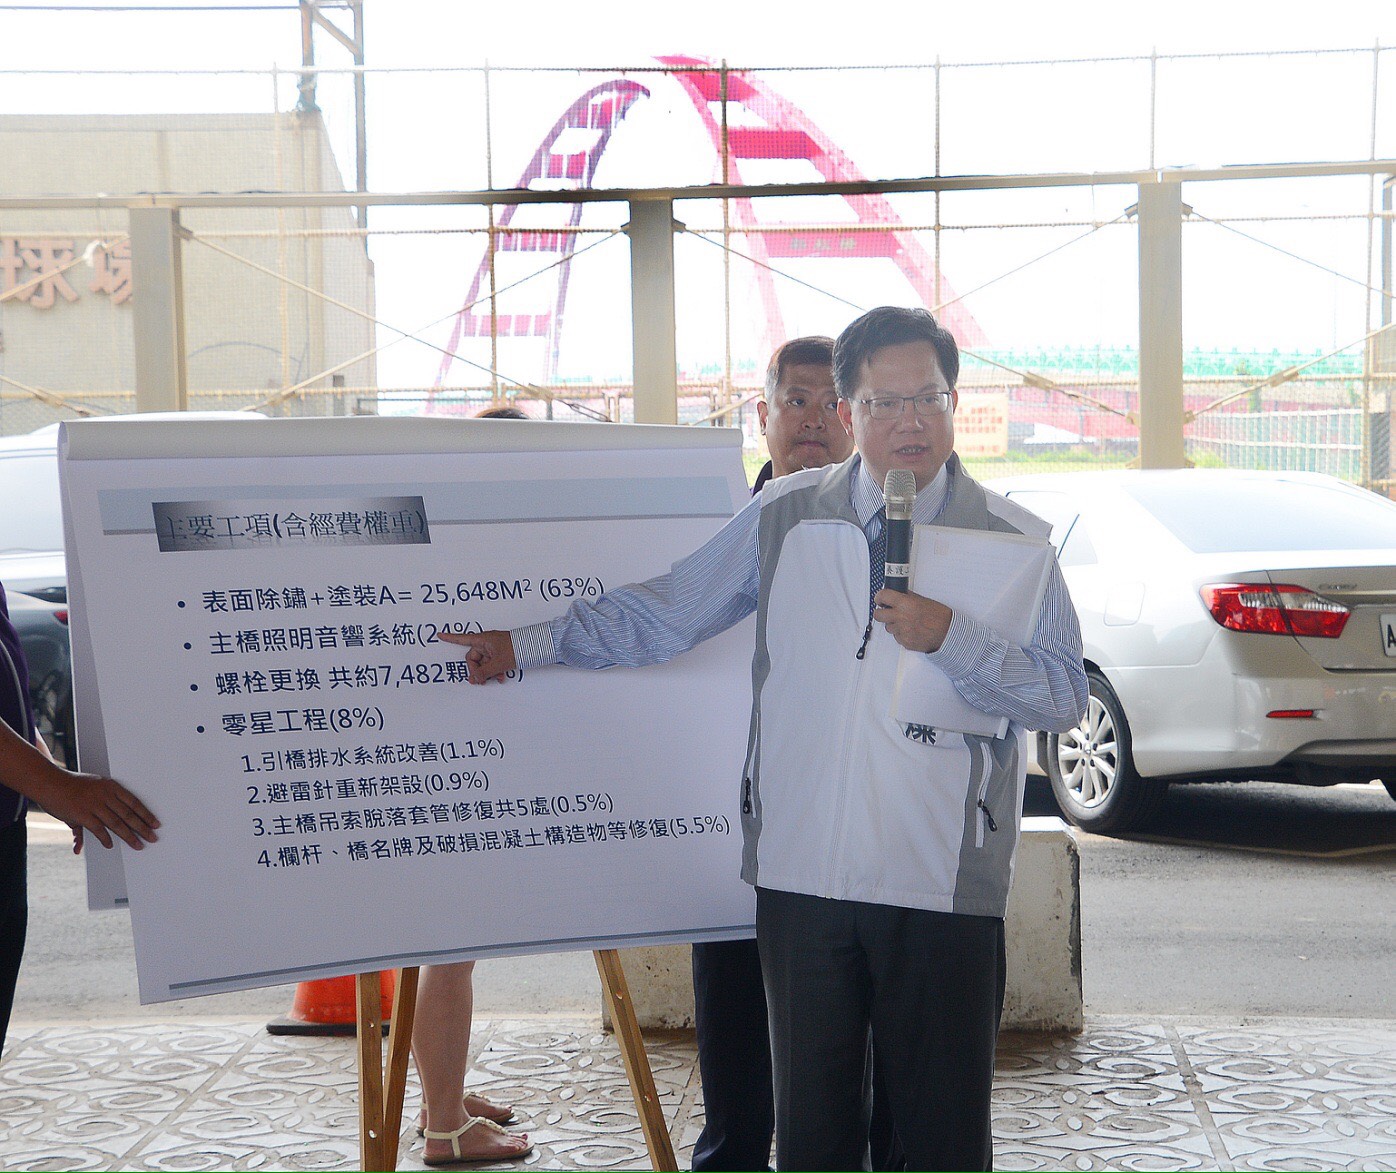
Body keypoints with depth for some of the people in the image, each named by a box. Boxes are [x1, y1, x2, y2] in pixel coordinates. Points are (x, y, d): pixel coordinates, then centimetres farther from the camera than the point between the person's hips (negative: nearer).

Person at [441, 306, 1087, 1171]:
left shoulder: (1012, 539, 3)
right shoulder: (785, 516, 9)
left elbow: (1067, 696, -4)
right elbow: (664, 614, 15)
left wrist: (949, 638, -17)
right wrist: (526, 643, 11)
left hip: (945, 884, -2)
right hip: (802, 873, 2)